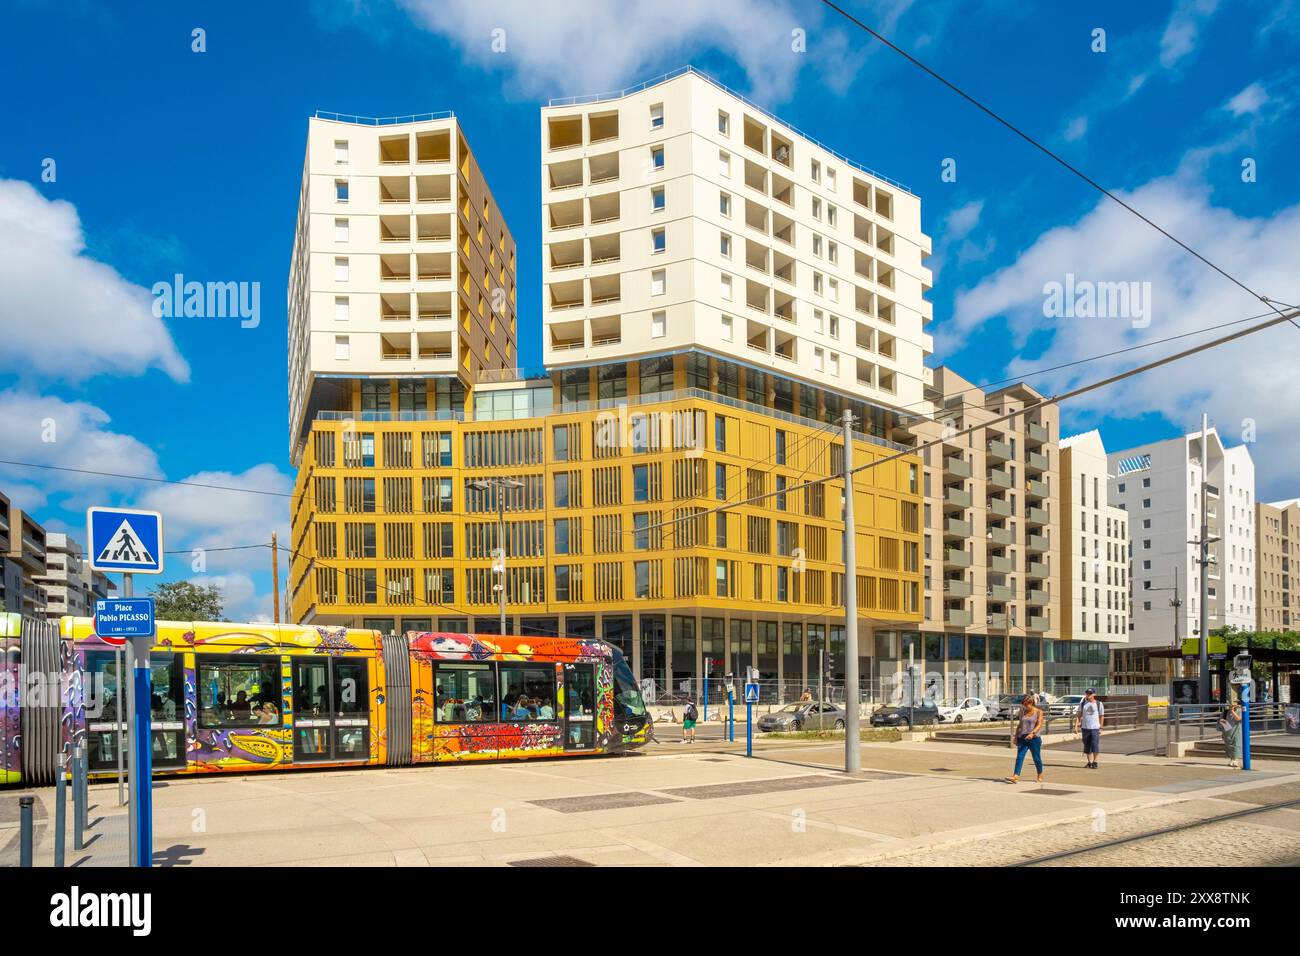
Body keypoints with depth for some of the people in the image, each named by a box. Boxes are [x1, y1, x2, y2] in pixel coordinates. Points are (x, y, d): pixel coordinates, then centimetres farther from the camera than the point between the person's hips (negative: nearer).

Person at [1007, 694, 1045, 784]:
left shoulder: (1039, 712, -2)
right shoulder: (1023, 712, 13)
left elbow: (1039, 724, -13)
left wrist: (1032, 733, -28)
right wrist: (1016, 737, 15)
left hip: (1034, 738, -4)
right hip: (1022, 737, 4)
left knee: (1036, 758, 6)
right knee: (1019, 757, -9)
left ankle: (1040, 776, 27)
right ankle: (1015, 776, -18)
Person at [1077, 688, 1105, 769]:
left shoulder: (1099, 704, 2)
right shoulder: (1082, 703, 9)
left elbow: (1101, 716, 3)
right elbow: (1080, 713, 12)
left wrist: (1101, 727, -1)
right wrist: (1079, 723, -1)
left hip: (1095, 728, -3)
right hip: (1085, 728, 3)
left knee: (1095, 745, -8)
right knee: (1087, 746, 6)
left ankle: (1095, 762, 5)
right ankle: (1090, 762, 15)